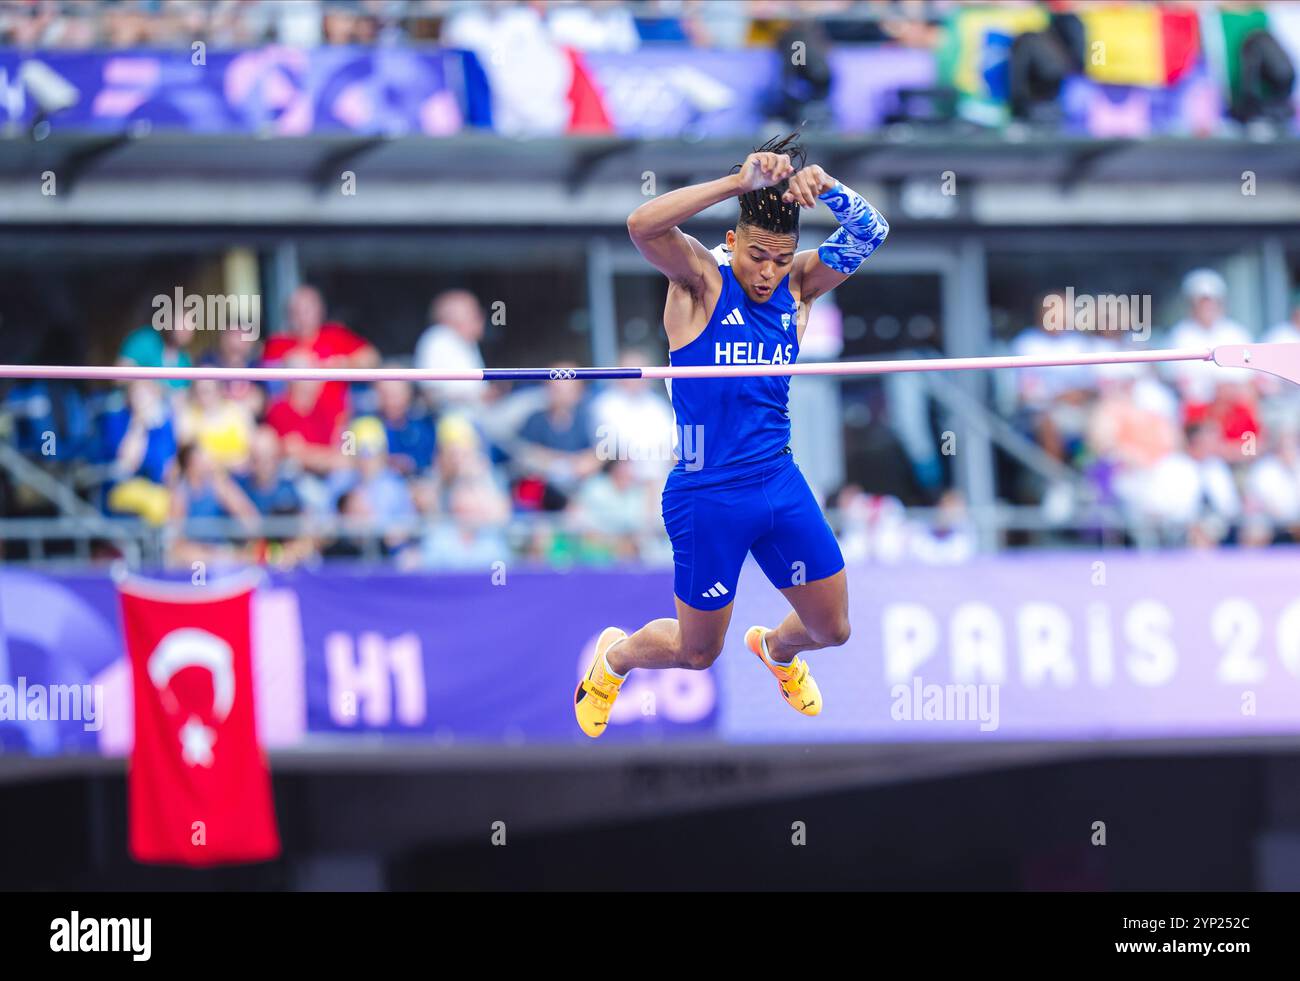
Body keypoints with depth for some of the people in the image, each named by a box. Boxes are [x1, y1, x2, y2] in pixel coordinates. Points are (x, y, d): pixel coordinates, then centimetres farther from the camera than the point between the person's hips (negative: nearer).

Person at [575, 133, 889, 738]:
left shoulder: (796, 285, 2)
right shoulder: (701, 279, -12)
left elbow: (869, 234, -5)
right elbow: (642, 226, -30)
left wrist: (828, 190, -26)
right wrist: (739, 183, -38)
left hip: (780, 484, 5)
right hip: (707, 496, -5)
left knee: (831, 628, 12)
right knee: (697, 652, 8)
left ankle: (774, 648, 47)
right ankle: (614, 657, 40)